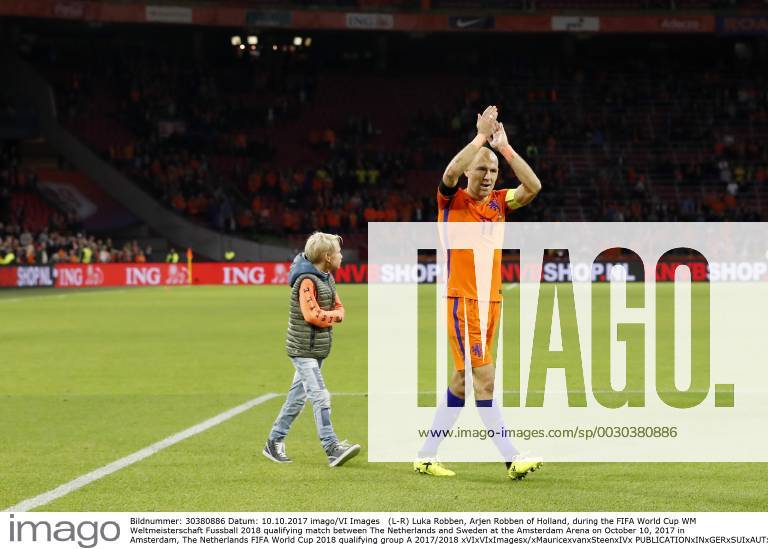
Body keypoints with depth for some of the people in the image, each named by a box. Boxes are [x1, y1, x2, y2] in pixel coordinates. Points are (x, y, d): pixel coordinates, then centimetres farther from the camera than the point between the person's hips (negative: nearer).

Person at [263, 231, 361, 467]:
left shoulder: (327, 278, 11)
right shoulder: (307, 280, -18)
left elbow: (339, 309, 13)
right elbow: (312, 315, -25)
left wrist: (332, 315, -10)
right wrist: (332, 315, -8)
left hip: (318, 349, 9)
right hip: (303, 348, -9)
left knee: (297, 395, 13)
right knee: (320, 397, -14)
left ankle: (274, 443, 21)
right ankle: (332, 448, -18)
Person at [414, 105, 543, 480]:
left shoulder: (499, 203, 12)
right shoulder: (452, 200, -2)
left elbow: (533, 186, -4)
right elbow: (451, 172, -24)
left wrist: (504, 147, -7)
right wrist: (481, 137, -22)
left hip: (491, 301, 7)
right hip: (461, 301, -7)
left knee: (462, 382, 9)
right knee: (484, 380, -11)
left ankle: (427, 455, 17)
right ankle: (512, 460, -13)